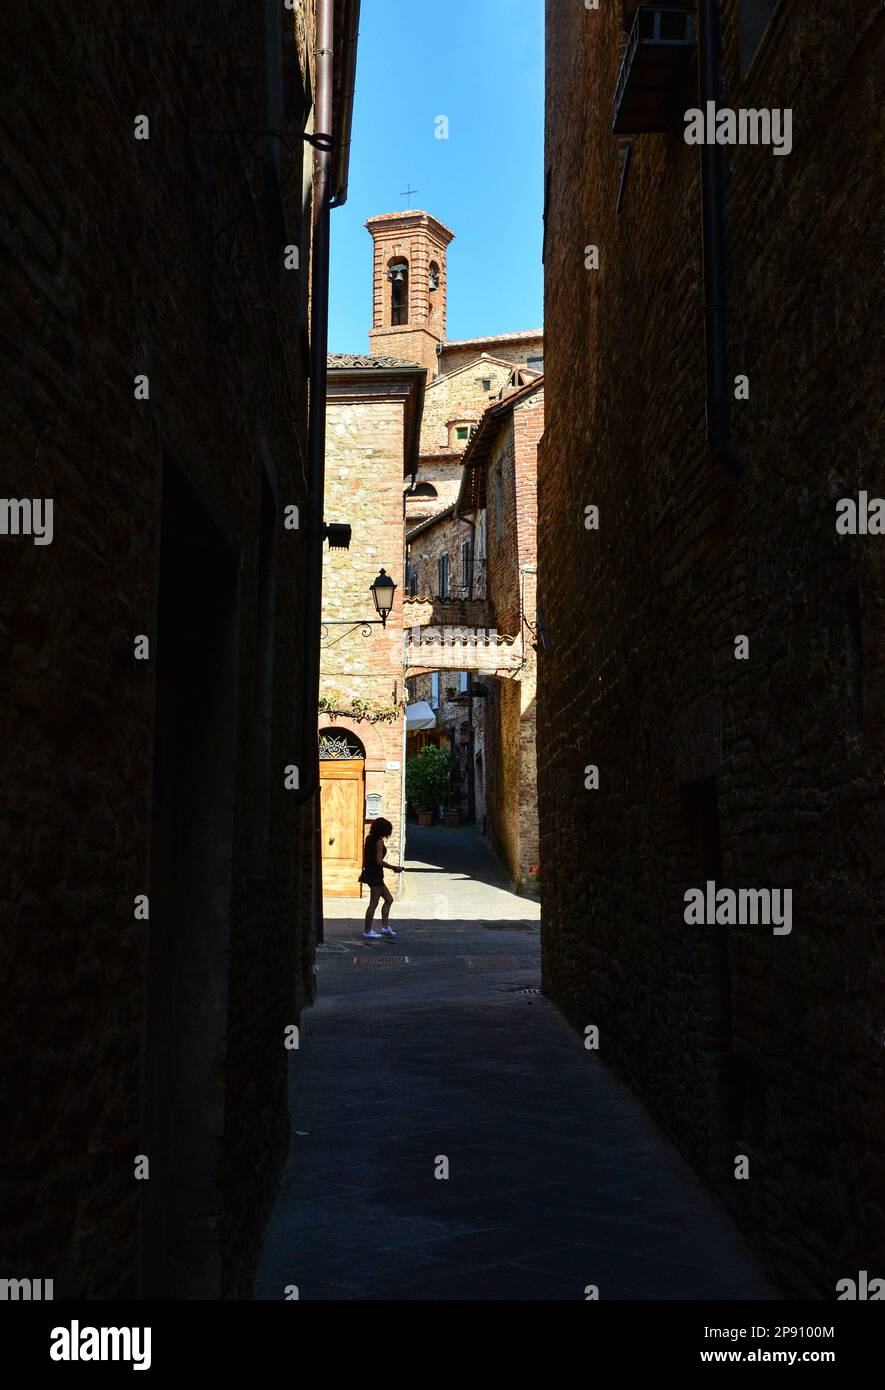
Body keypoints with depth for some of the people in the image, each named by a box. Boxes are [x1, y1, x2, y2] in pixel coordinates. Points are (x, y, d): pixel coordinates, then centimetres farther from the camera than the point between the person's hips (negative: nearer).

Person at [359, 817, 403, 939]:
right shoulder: (379, 841, -16)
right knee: (373, 904, -1)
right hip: (375, 875, -9)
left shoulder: (369, 838, 8)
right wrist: (394, 868, -13)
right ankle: (367, 931, 4)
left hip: (369, 872, 9)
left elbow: (365, 857, 14)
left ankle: (385, 927, 17)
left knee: (389, 899, 17)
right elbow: (379, 861, -23)